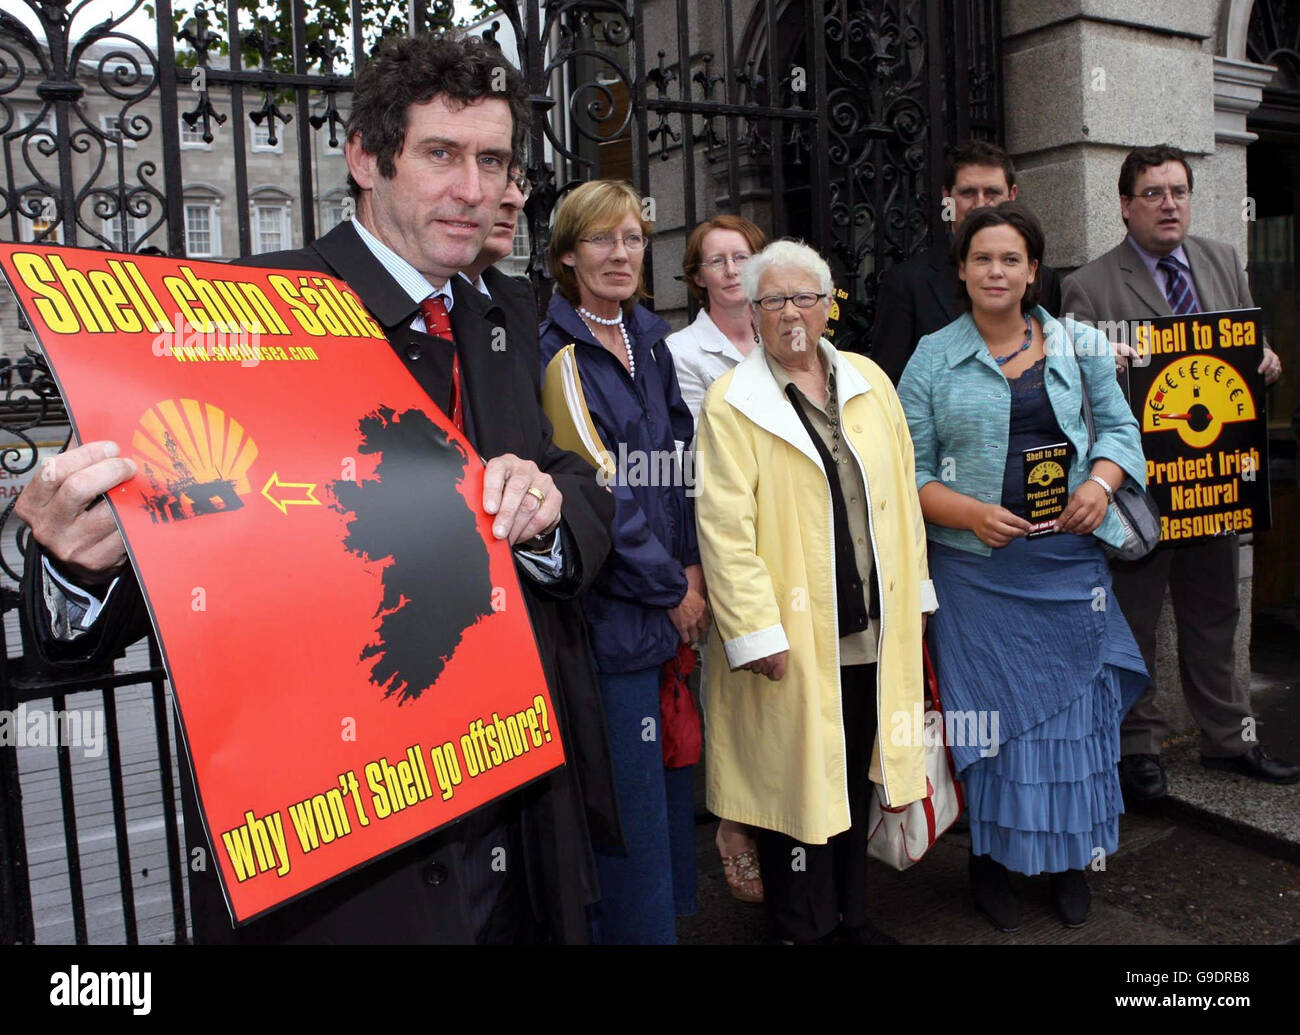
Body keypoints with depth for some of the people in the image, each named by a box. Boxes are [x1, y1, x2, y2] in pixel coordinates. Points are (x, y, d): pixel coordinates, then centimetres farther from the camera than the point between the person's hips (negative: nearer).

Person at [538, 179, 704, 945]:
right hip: (609, 606, -7)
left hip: (674, 601, 7)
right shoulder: (552, 349, -10)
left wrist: (693, 566, 2)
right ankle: (633, 927, 19)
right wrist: (670, 587, -9)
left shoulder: (652, 336, 12)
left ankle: (667, 913, 33)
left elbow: (679, 460, 13)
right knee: (628, 788, 1)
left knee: (668, 772, 16)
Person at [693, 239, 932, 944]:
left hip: (873, 623, 5)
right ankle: (803, 927, 25)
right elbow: (724, 527, -13)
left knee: (856, 771, 16)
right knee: (796, 777, 6)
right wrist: (755, 630, -16)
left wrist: (912, 590, 11)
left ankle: (849, 911, 35)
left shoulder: (869, 382, 9)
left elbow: (901, 492, 12)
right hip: (794, 634, -5)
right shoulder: (730, 402, -7)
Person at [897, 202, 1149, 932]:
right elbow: (911, 470, 0)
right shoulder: (932, 359, 2)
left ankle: (1070, 858, 28)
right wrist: (971, 514, -16)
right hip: (977, 568, -2)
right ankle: (992, 862, 23)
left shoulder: (1079, 345, 8)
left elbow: (1119, 426, 12)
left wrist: (1100, 483, -8)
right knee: (990, 708, 5)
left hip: (1069, 562, 2)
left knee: (1075, 704, 9)